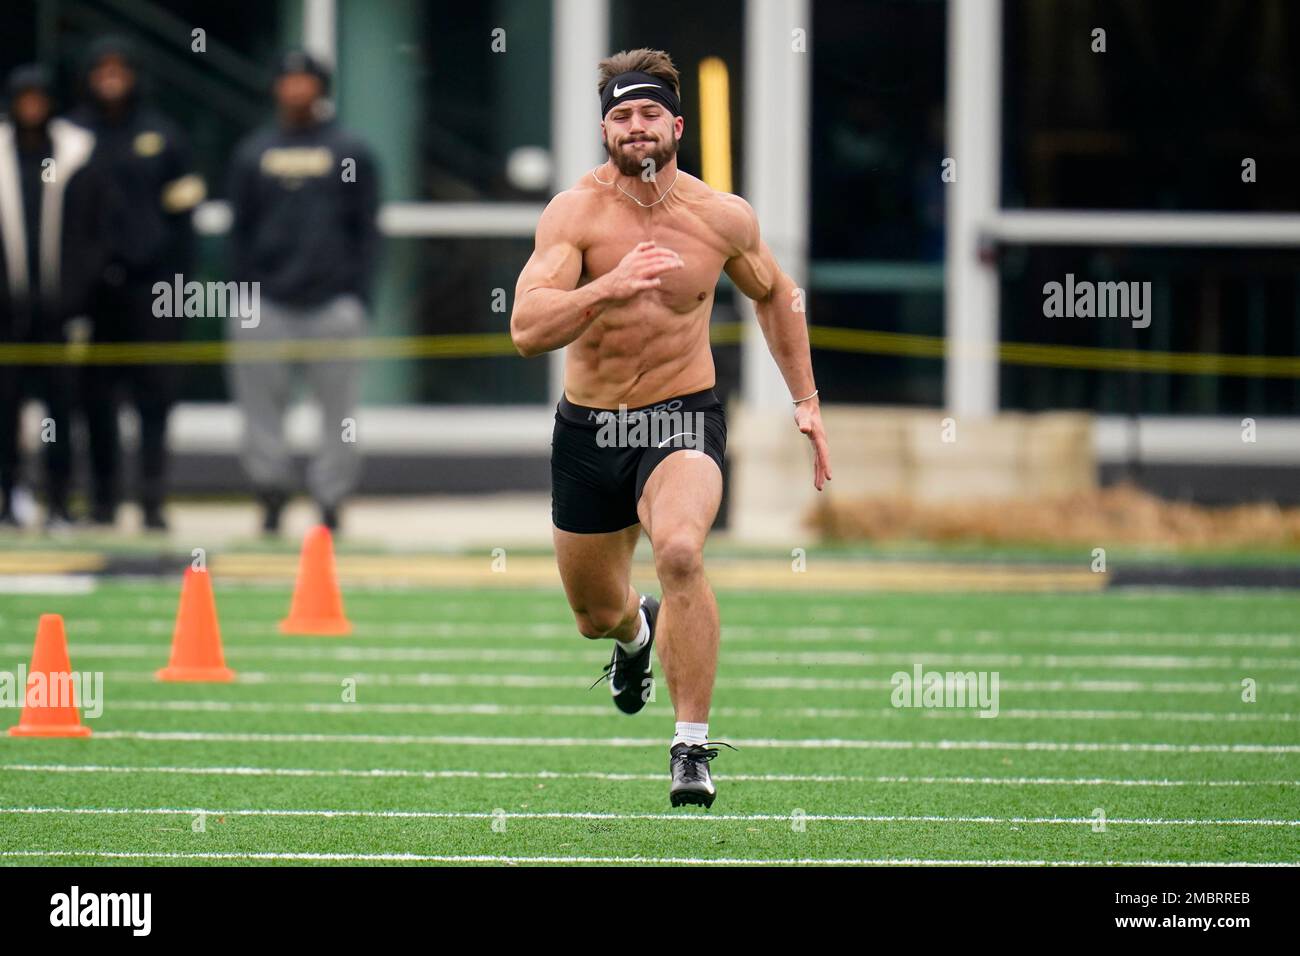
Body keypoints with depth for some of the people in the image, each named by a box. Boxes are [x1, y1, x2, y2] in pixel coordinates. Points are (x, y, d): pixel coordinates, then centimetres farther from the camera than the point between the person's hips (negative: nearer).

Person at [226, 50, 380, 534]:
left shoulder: (350, 152, 7)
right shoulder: (252, 153, 12)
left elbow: (366, 230, 6)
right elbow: (240, 230, 13)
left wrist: (358, 294, -2)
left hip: (333, 302, -1)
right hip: (267, 303, 2)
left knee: (339, 408, -1)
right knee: (261, 404, 0)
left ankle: (330, 499, 6)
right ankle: (271, 496, 7)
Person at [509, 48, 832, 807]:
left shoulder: (723, 217, -5)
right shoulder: (576, 212, -13)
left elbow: (775, 294, 17)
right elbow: (527, 330, -25)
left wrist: (807, 400, 14)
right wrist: (610, 286, -39)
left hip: (683, 419, -1)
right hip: (588, 429, 1)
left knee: (681, 552, -32)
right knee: (596, 617, 16)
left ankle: (693, 747, -23)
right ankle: (638, 633, 57)